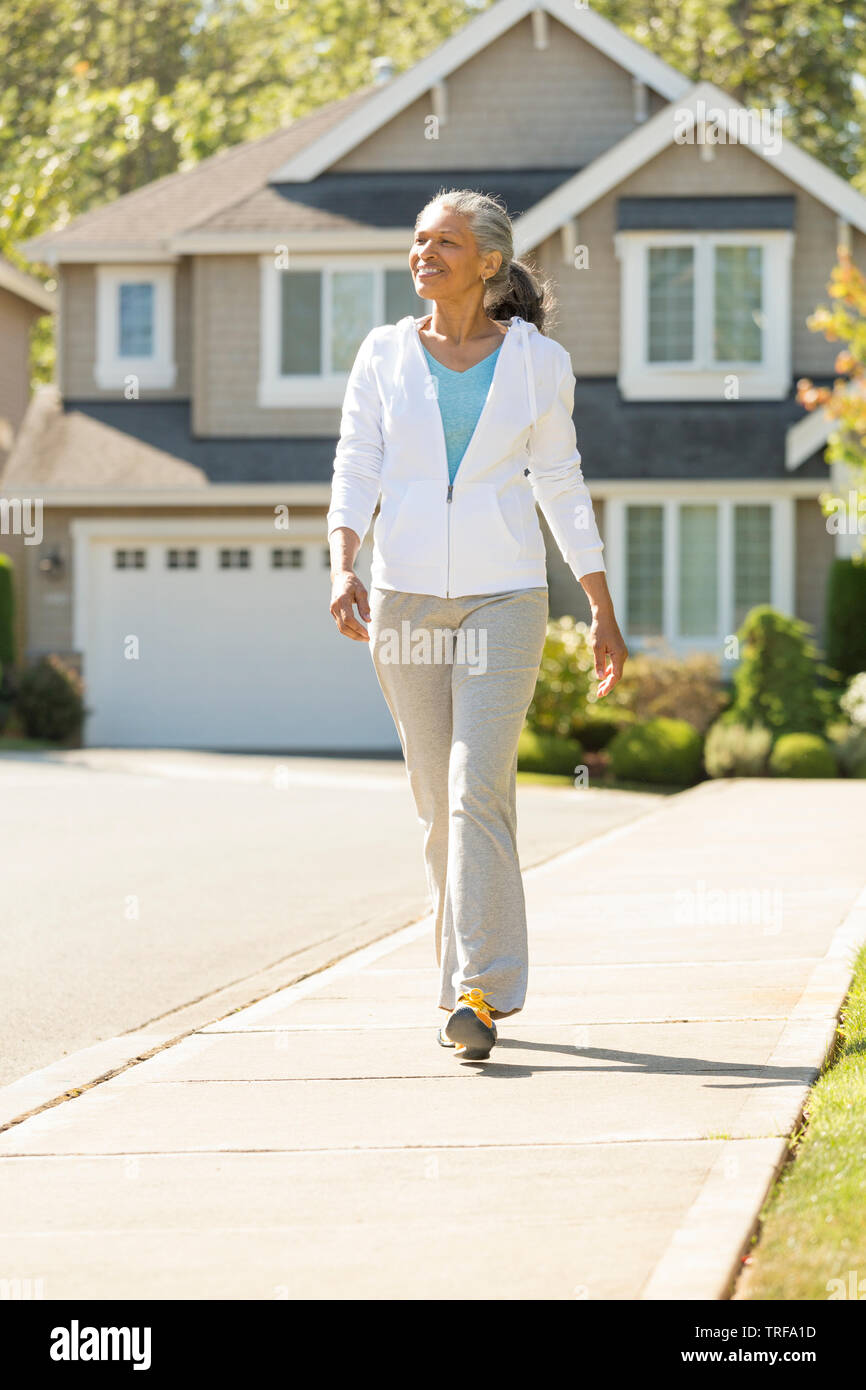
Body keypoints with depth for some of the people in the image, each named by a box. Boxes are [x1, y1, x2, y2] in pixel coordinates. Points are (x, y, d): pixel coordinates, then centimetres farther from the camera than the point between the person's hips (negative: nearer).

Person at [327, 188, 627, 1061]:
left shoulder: (537, 362, 1)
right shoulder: (384, 354, 4)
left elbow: (561, 488, 8)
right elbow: (355, 473, 0)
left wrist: (604, 614, 10)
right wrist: (343, 567, -18)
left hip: (505, 596, -2)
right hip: (406, 596, 2)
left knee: (477, 788, -17)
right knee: (440, 801, 8)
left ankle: (479, 993, -19)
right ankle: (472, 984, 21)